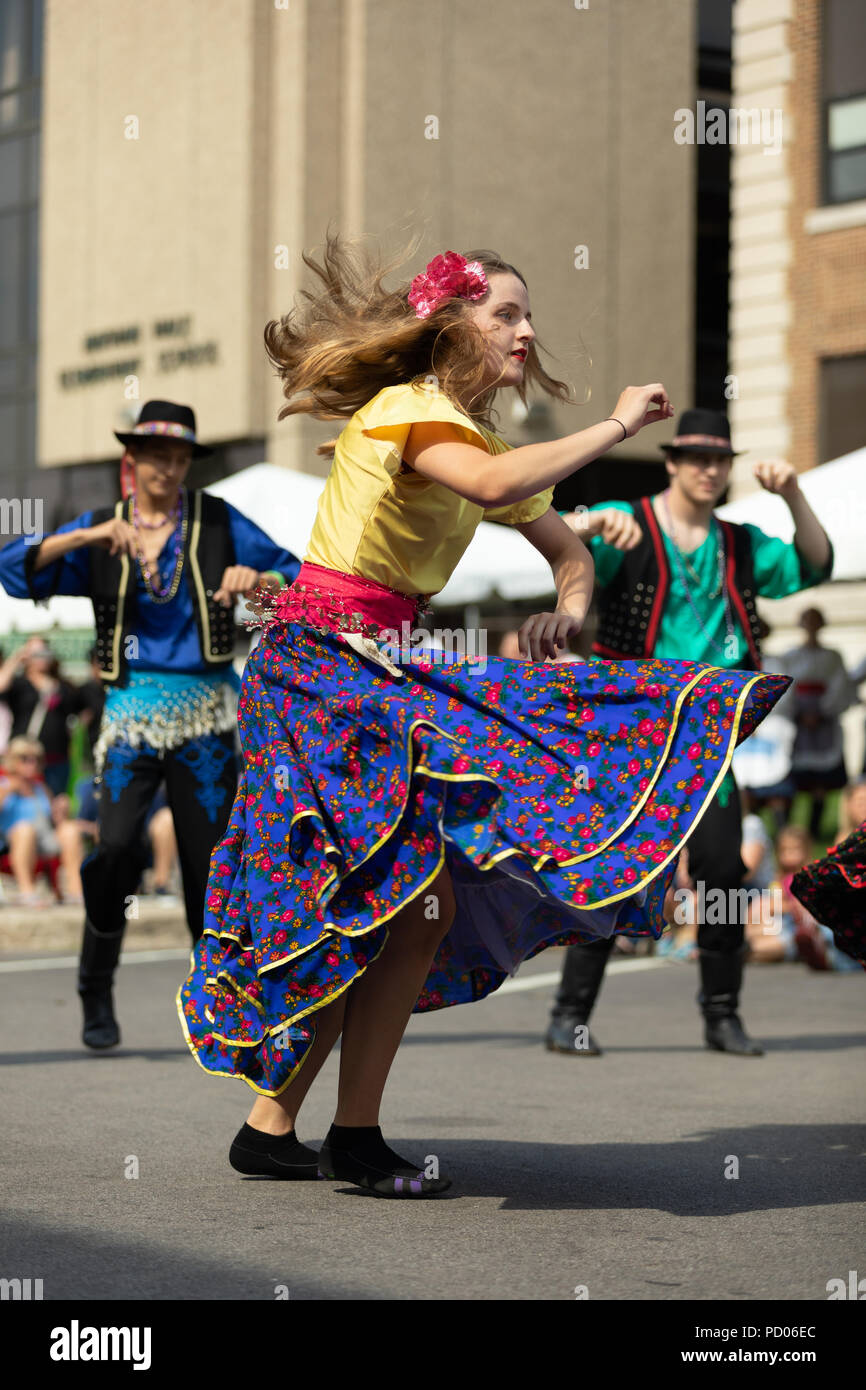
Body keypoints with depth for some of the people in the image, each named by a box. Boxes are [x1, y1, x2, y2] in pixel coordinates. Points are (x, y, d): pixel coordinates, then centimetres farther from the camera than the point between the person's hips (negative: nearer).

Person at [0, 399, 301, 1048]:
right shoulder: (99, 529, 8)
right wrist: (89, 536, -16)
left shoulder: (217, 520, 7)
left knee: (212, 858, -2)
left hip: (205, 713, 0)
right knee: (117, 848, -17)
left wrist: (255, 579, -16)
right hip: (132, 709, 0)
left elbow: (295, 576, 7)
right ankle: (97, 995, -1)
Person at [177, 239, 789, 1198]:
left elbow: (569, 551, 25)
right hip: (324, 663, -9)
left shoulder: (480, 438, 18)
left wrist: (568, 610, 3)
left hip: (377, 674, 9)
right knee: (420, 900, -13)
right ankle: (356, 1138, -6)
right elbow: (496, 486, -31)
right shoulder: (406, 407, -10)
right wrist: (615, 426, -22)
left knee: (368, 914, 7)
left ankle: (271, 1124, 13)